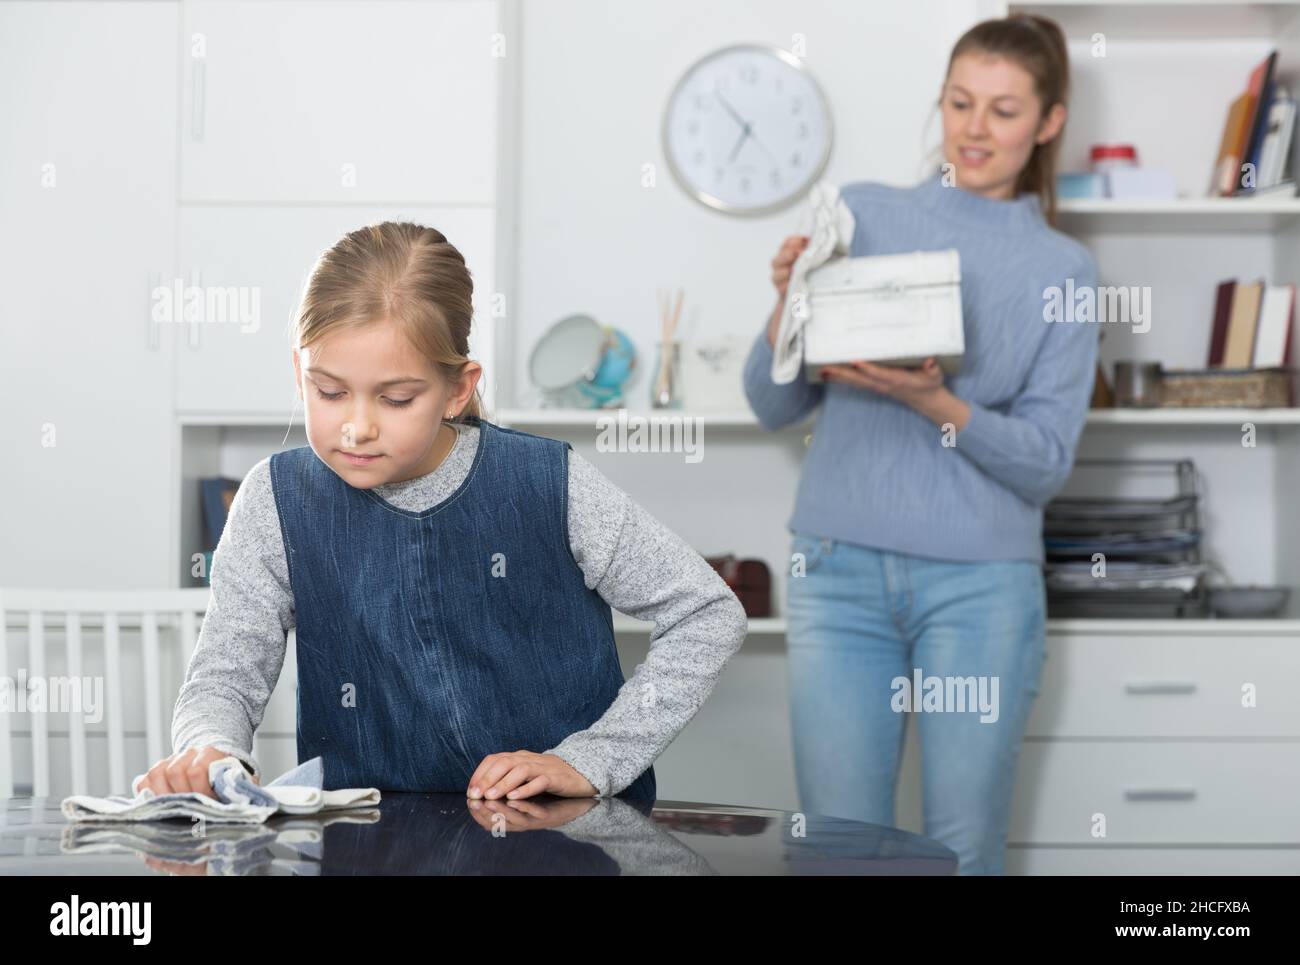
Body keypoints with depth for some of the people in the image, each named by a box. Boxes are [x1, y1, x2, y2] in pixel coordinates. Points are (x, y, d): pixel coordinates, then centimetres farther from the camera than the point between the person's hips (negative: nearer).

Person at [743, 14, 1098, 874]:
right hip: (840, 573, 1)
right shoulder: (863, 215, 7)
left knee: (965, 851, 3)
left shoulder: (1065, 269, 5)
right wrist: (789, 308, -11)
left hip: (981, 585, -1)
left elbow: (1047, 462, -4)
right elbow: (773, 407, 8)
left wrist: (937, 405, -20)